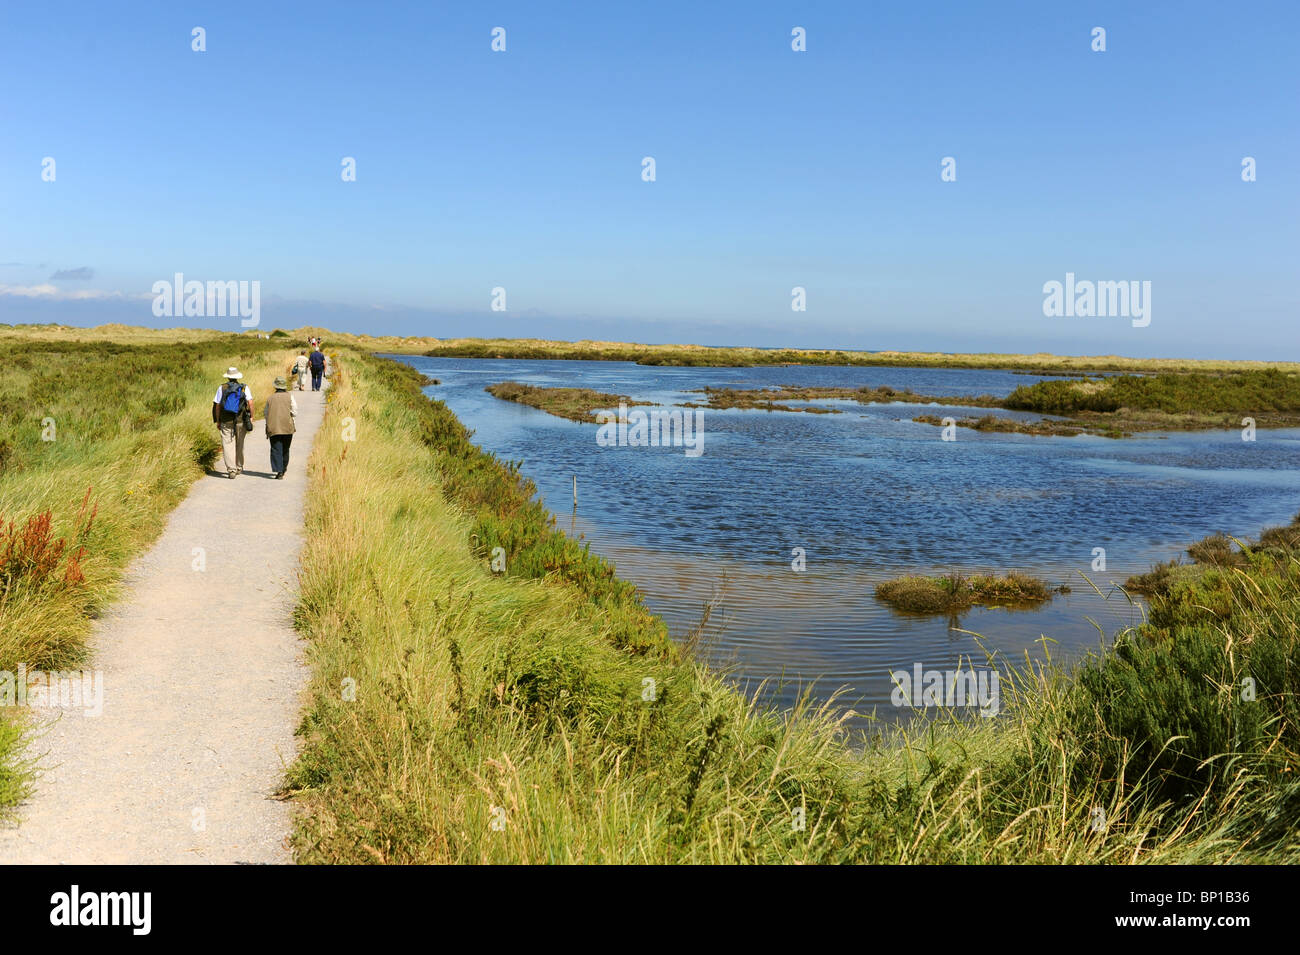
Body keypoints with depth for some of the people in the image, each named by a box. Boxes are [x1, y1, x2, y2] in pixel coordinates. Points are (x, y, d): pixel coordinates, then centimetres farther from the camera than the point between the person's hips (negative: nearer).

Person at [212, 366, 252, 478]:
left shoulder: (222, 387, 1)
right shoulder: (244, 388, 1)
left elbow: (217, 405, -1)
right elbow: (250, 402, -11)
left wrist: (217, 421, 6)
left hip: (226, 421, -1)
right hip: (241, 421, 1)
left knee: (228, 445, -1)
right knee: (239, 445, 16)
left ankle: (231, 470, -12)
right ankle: (239, 467, 28)